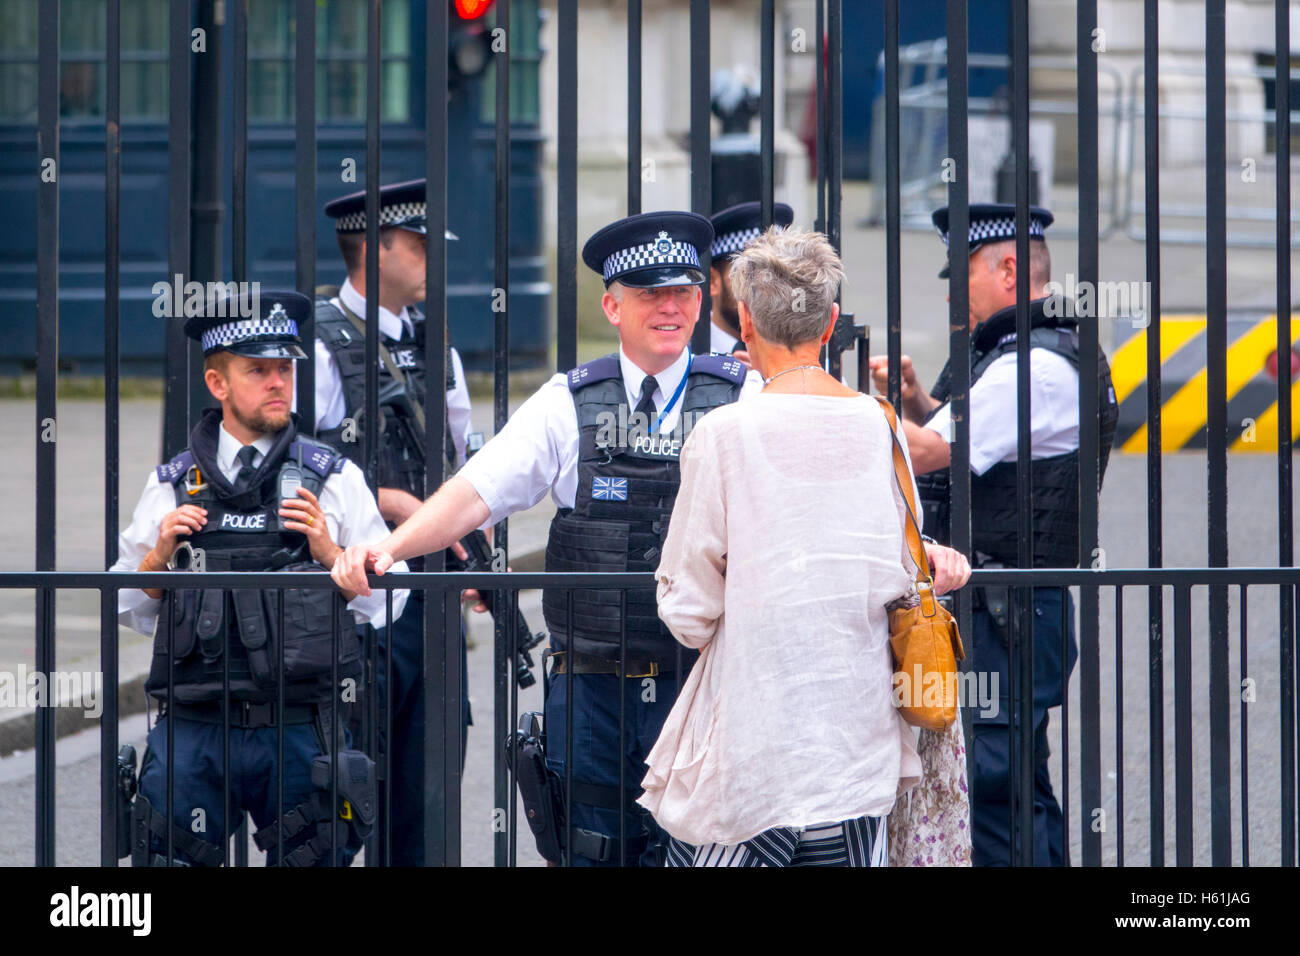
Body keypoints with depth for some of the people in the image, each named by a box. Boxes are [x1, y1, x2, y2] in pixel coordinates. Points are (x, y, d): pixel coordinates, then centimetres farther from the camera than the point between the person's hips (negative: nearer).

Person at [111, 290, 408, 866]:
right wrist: (161, 554, -4)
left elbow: (385, 602, 6)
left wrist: (328, 553, -9)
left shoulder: (335, 479, 7)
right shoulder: (171, 484, 10)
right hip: (191, 731, 1)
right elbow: (128, 610, 14)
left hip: (300, 733, -1)